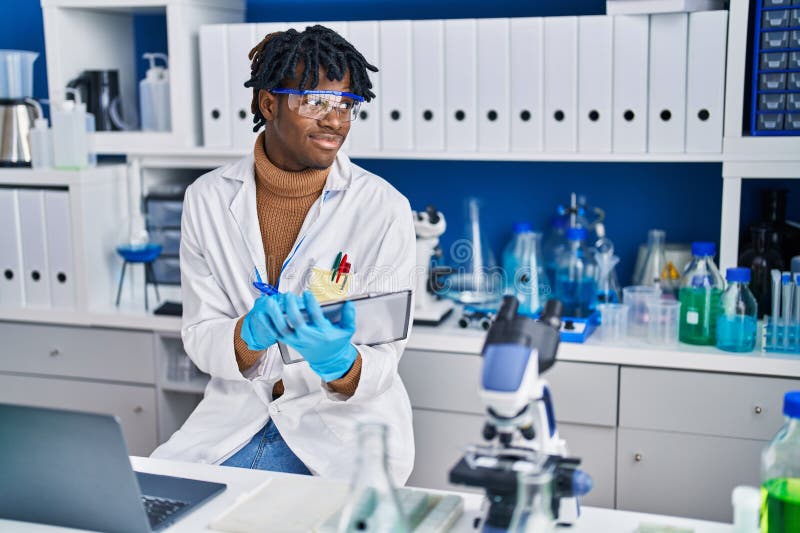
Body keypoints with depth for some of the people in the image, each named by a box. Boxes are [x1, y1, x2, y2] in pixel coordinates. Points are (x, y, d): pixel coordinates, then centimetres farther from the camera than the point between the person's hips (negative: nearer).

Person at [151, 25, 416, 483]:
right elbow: (199, 340, -3)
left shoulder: (384, 208, -10)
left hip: (345, 423, -2)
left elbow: (382, 361, -10)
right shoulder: (208, 198, -2)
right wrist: (251, 334, -26)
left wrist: (338, 362, -34)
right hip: (236, 413, 2)